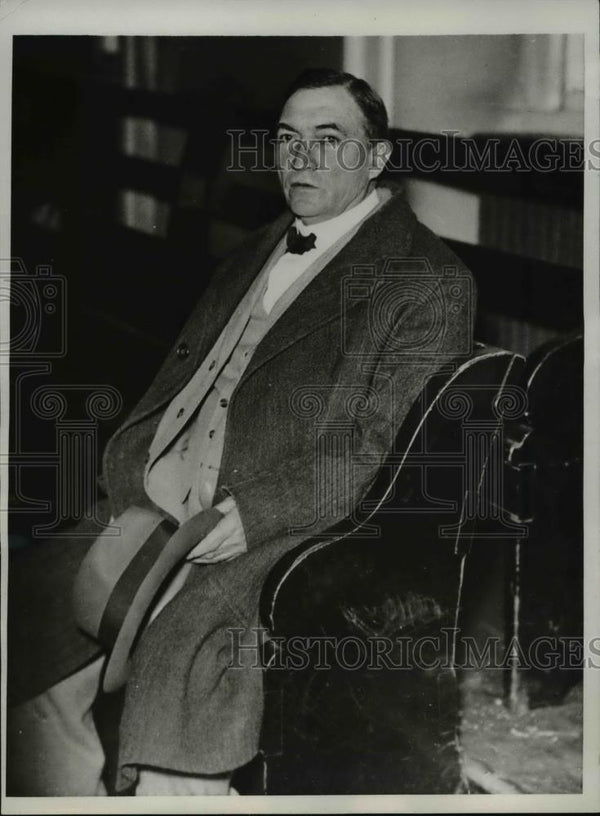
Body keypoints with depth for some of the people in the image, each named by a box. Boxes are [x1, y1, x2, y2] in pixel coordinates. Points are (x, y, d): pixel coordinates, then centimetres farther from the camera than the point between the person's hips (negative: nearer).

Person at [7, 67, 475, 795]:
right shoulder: (253, 255, 22)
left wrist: (253, 514, -19)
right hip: (159, 505, 8)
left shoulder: (428, 282, -3)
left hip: (295, 529, -7)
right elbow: (181, 374, 20)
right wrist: (132, 472, 0)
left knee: (179, 660, -29)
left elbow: (389, 452, -11)